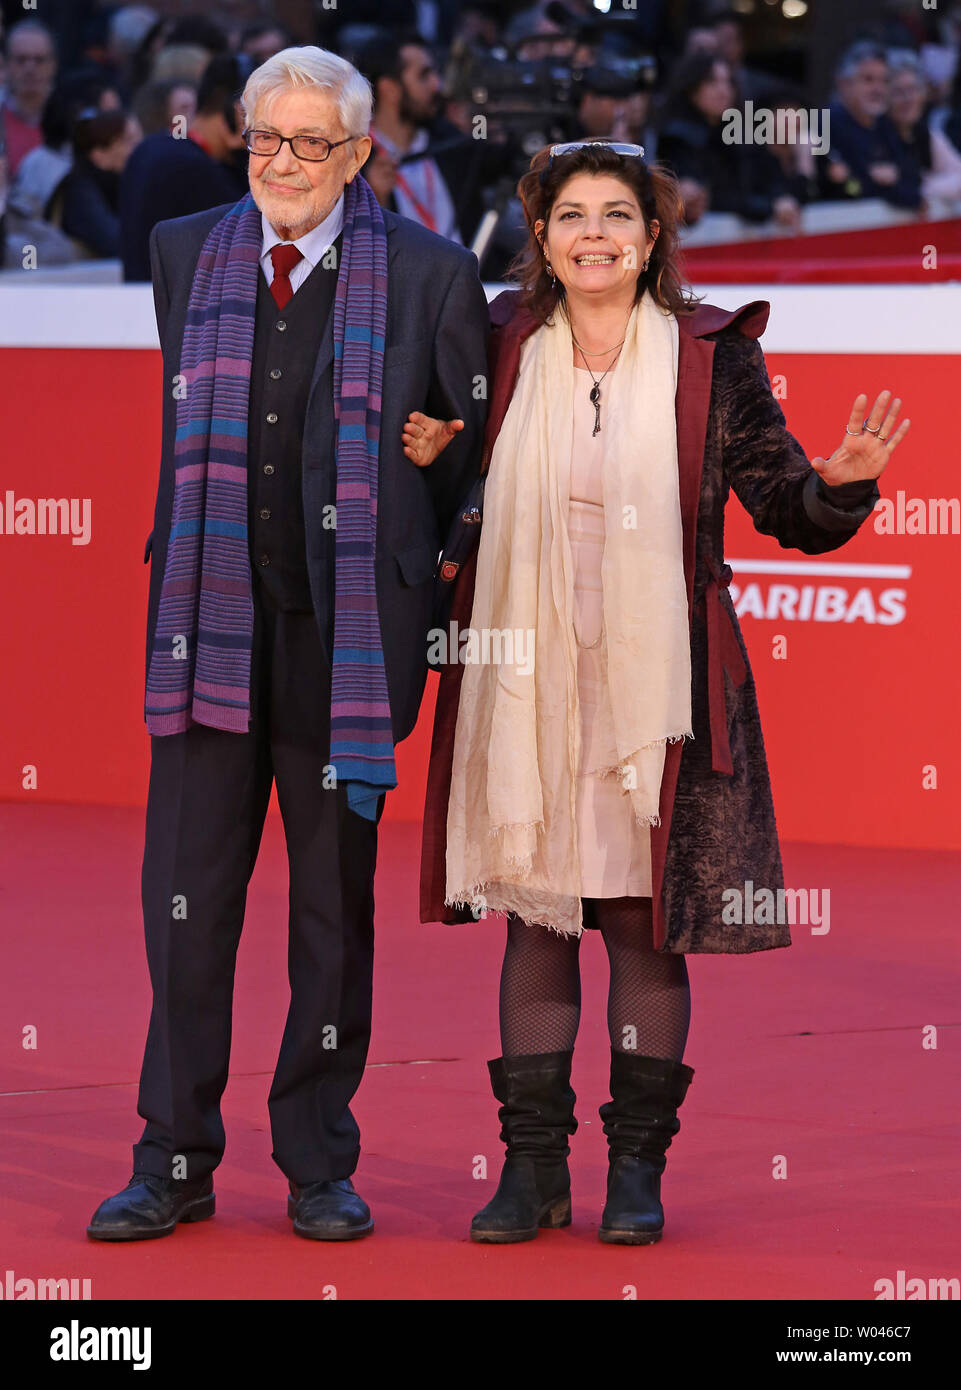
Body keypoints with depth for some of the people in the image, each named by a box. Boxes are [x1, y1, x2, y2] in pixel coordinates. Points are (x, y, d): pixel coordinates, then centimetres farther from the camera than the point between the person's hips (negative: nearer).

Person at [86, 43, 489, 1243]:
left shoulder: (428, 276, -2)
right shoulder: (185, 255, 8)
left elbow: (478, 445, 8)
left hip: (348, 629, -2)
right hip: (212, 619, 2)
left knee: (336, 902, 6)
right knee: (185, 894, 0)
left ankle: (320, 1167, 14)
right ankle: (174, 1162, 8)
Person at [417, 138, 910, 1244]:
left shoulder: (709, 355, 0)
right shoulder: (502, 347, 5)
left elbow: (782, 504, 1)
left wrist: (839, 485, -20)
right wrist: (425, 459, -3)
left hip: (655, 682, -2)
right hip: (527, 682, 2)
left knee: (647, 923, 2)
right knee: (533, 914, 5)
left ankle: (637, 1167, 12)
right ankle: (532, 1164, 12)